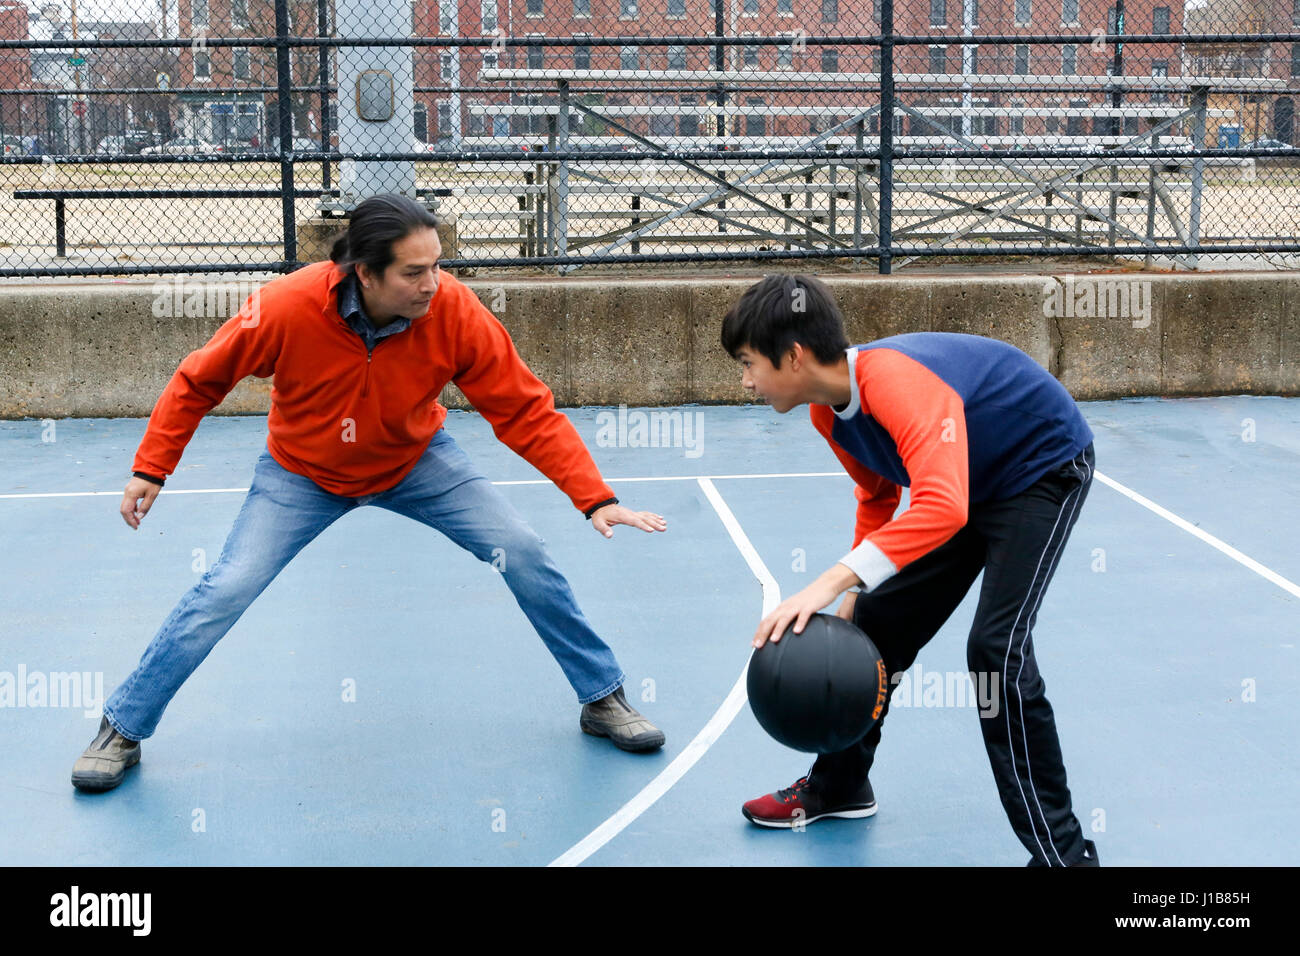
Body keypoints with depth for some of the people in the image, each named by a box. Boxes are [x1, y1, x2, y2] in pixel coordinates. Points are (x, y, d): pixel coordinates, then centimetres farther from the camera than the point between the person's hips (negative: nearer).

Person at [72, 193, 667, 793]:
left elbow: (526, 410, -24)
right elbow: (198, 382, -15)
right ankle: (121, 731, 9)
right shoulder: (287, 307, -33)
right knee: (225, 591, -12)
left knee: (524, 555, -9)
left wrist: (596, 499, -31)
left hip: (416, 461, 2)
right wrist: (150, 470, -13)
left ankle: (603, 699, 13)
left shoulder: (455, 312, -30)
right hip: (302, 472, -1)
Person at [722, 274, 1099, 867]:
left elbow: (942, 508, -51)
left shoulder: (899, 382, -38)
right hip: (969, 480, 9)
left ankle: (1063, 852, -11)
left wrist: (834, 580, -55)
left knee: (997, 647, -22)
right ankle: (838, 786, 32)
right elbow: (879, 495, 10)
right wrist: (853, 594, 2)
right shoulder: (827, 412, -8)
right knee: (878, 622, 10)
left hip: (1045, 468, -9)